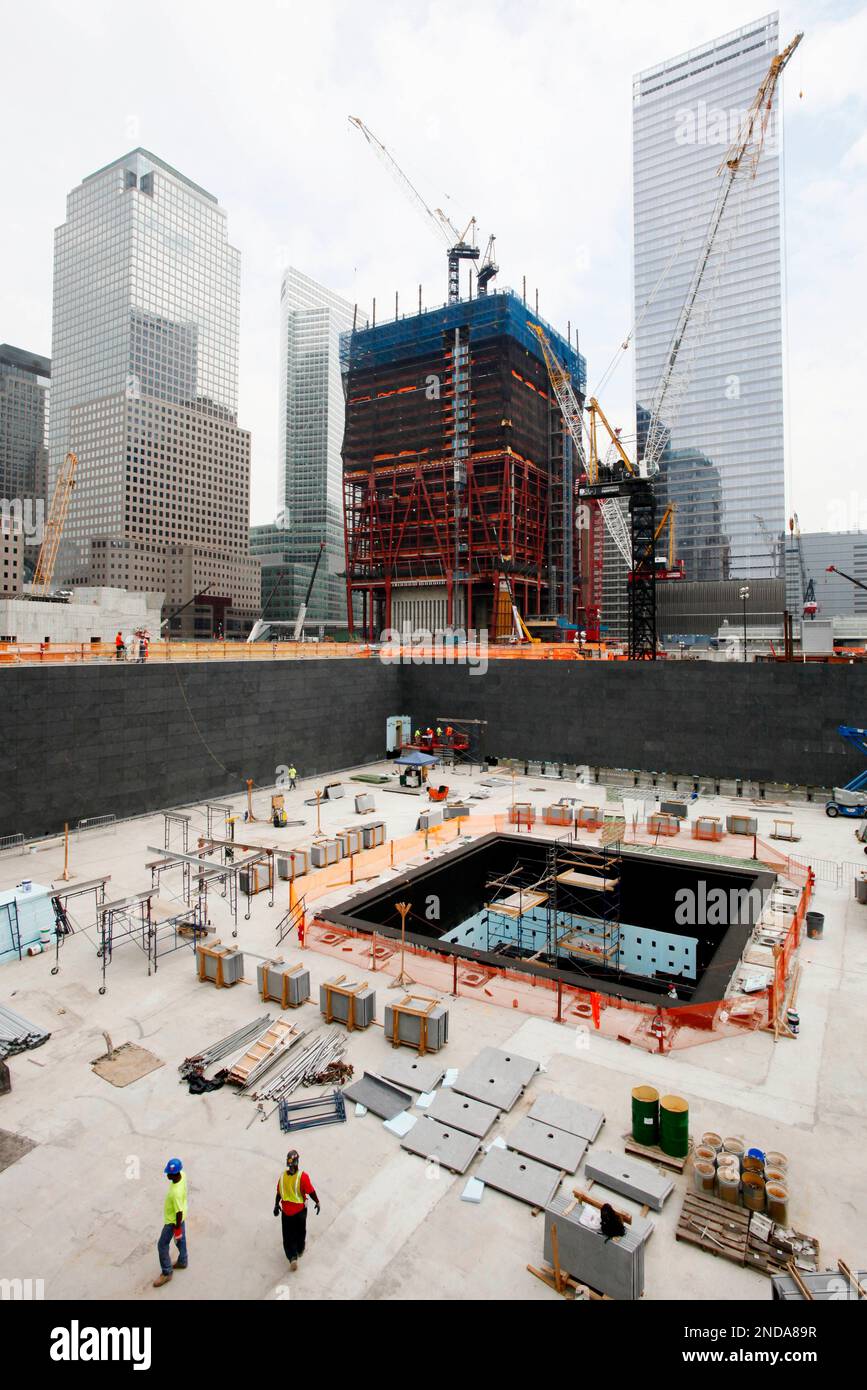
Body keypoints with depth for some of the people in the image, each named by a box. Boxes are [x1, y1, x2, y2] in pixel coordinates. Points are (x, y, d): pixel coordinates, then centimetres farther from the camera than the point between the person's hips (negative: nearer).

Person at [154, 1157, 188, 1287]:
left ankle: (166, 1273, 30)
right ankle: (182, 1262, 49)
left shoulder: (176, 1193, -43)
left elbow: (179, 1212, -31)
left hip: (173, 1220, -8)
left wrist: (177, 1228, -16)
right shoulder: (182, 1174, -20)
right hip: (182, 1216, 8)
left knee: (162, 1245, 13)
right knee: (181, 1239, 28)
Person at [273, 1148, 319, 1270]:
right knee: (300, 1231, 25)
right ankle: (299, 1250, 44)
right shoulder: (302, 1177, -27)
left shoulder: (282, 1176, -18)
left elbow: (279, 1193, -4)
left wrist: (276, 1205, 14)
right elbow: (311, 1191, -17)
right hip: (300, 1209, -1)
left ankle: (292, 1257, 5)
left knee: (288, 1234, 17)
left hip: (286, 1210, 1)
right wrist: (317, 1202, 0)